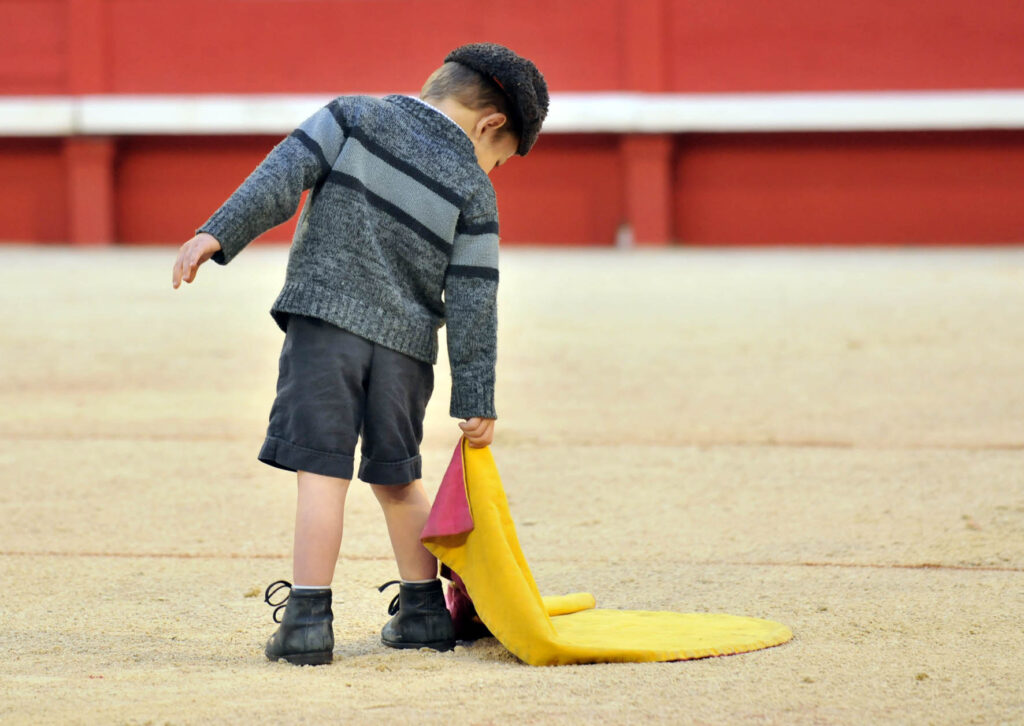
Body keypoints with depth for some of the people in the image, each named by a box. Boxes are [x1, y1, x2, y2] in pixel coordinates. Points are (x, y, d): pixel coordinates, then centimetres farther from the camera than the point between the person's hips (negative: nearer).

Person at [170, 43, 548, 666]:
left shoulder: (357, 116, 6)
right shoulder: (473, 191, 4)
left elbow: (286, 173, -6)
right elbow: (474, 301, 1)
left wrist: (217, 235, -9)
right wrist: (477, 401, 3)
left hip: (326, 320, -2)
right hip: (405, 345, 2)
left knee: (323, 470, -6)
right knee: (397, 475, 19)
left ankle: (309, 619, -13)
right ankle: (424, 611, 27)